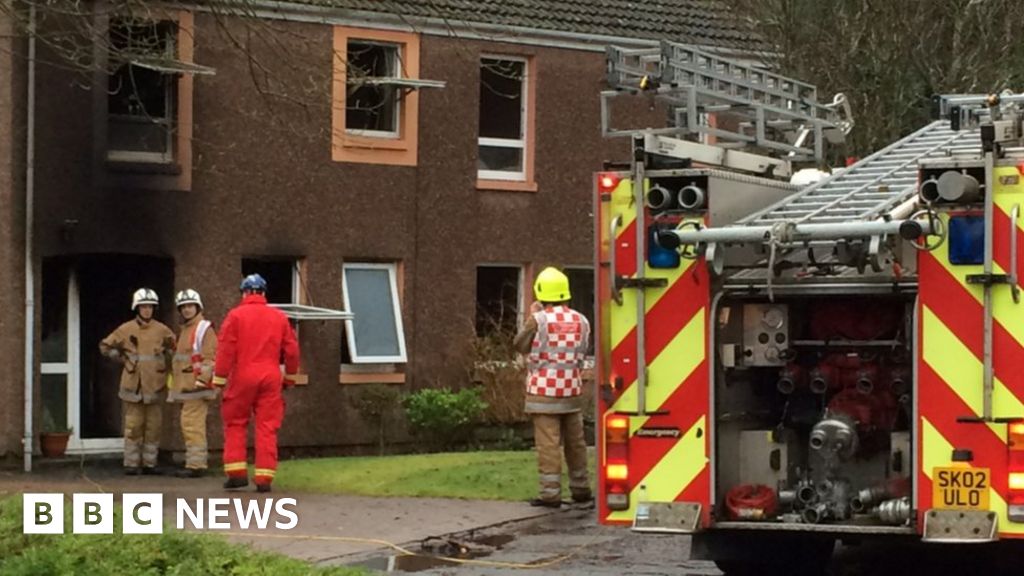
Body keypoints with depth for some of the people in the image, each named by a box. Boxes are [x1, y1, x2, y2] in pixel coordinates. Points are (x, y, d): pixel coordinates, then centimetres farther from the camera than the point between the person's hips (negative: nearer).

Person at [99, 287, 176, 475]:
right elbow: (105, 346, 10)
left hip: (154, 385, 2)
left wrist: (165, 361, 7)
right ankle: (131, 464, 2)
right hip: (133, 385, -2)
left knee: (153, 427, 3)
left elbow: (176, 348, 19)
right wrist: (122, 359, 3)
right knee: (133, 426, -2)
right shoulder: (126, 329, 2)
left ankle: (149, 463, 10)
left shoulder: (162, 330, 6)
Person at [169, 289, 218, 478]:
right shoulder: (185, 331, 21)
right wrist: (176, 384, 27)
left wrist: (201, 381, -24)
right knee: (190, 425, 12)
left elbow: (210, 358, -16)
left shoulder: (205, 329, -8)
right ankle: (196, 463, 17)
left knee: (192, 425, -13)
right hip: (185, 387, 10)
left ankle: (195, 465, -14)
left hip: (197, 387, -10)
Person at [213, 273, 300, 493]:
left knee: (235, 424, 10)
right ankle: (264, 477, 0)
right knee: (267, 427, 4)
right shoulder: (280, 317, 8)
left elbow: (226, 349, -6)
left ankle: (237, 472, 4)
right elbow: (291, 350, 9)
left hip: (242, 376, -2)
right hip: (270, 376, 2)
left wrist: (219, 378, -2)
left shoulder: (236, 315, -2)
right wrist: (290, 376, 21)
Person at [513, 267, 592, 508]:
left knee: (548, 444, -4)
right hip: (572, 389, 5)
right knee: (575, 442, 14)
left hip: (544, 391, -5)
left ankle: (550, 493, -6)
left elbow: (520, 346, 1)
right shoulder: (581, 321, 3)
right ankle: (580, 489, 21)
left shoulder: (539, 319, -11)